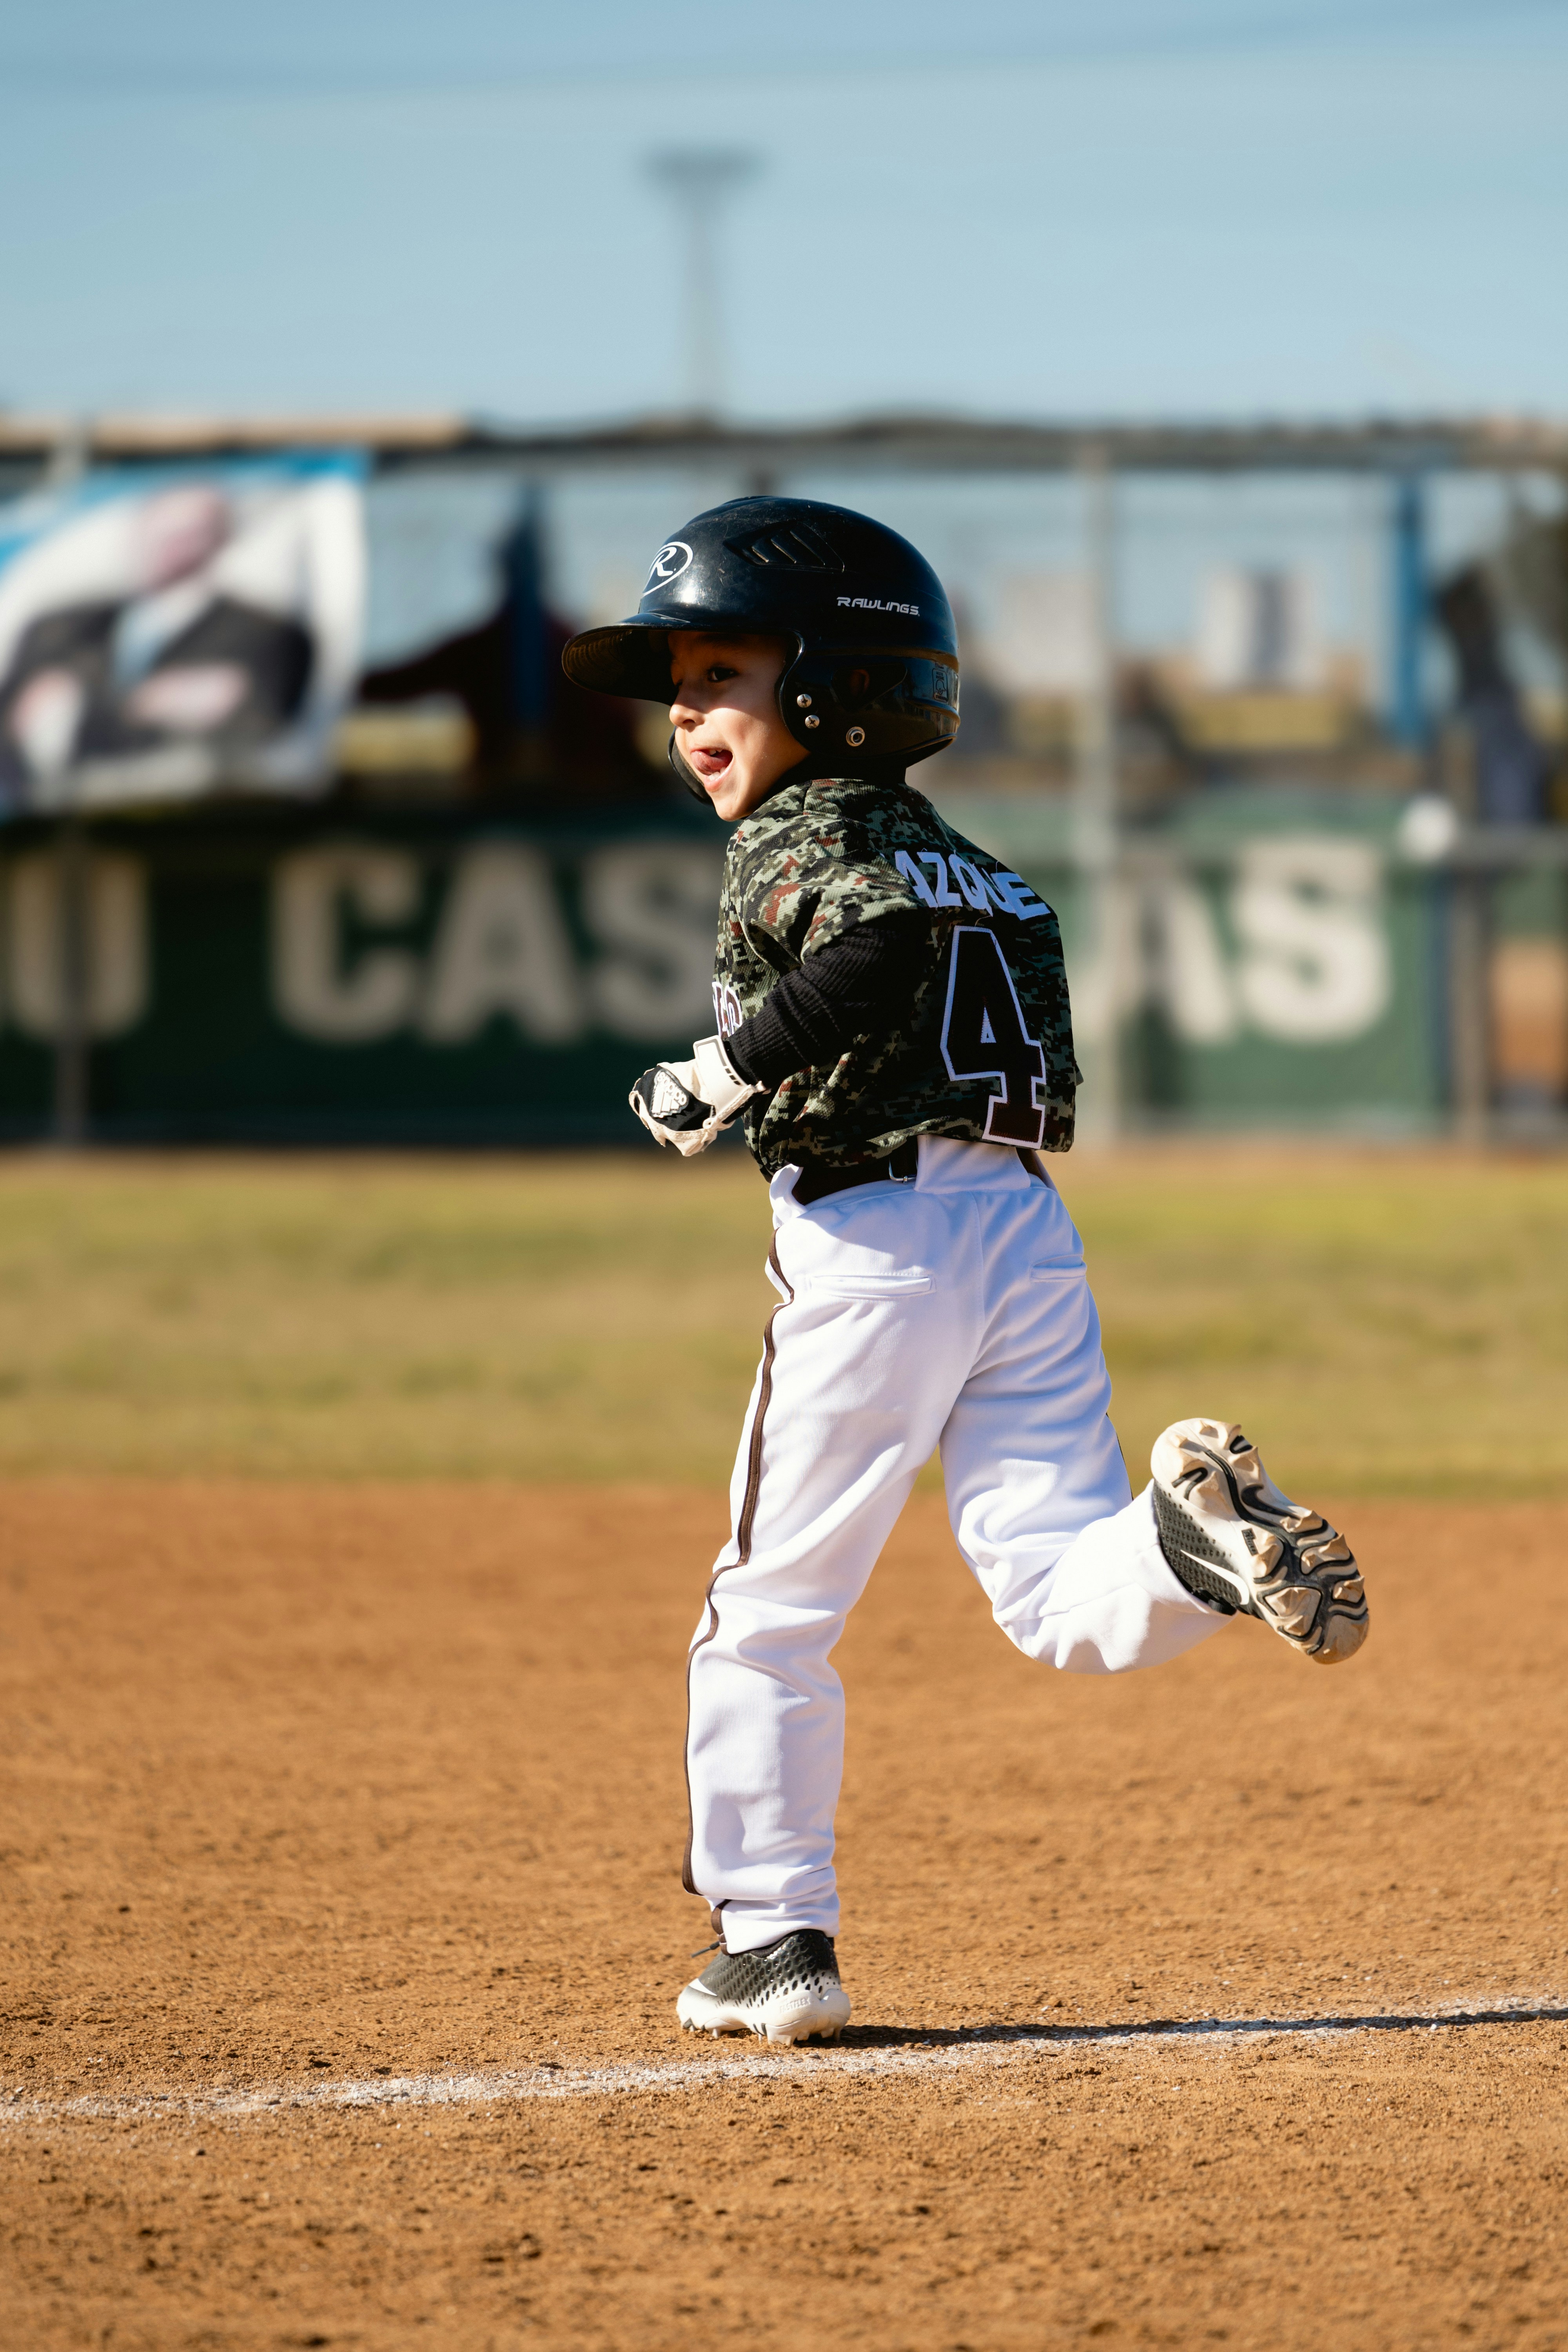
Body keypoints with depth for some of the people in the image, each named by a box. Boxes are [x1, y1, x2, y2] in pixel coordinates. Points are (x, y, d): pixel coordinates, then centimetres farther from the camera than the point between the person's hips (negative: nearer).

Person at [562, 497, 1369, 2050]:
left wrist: (730, 1067, -14)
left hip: (875, 1239, -6)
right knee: (1064, 1604, 1)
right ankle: (1190, 1532, -30)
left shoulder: (795, 844, -2)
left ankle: (773, 1942, 11)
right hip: (1029, 1227, 6)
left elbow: (881, 941, -23)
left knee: (769, 1617, 8)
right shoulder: (975, 864, 21)